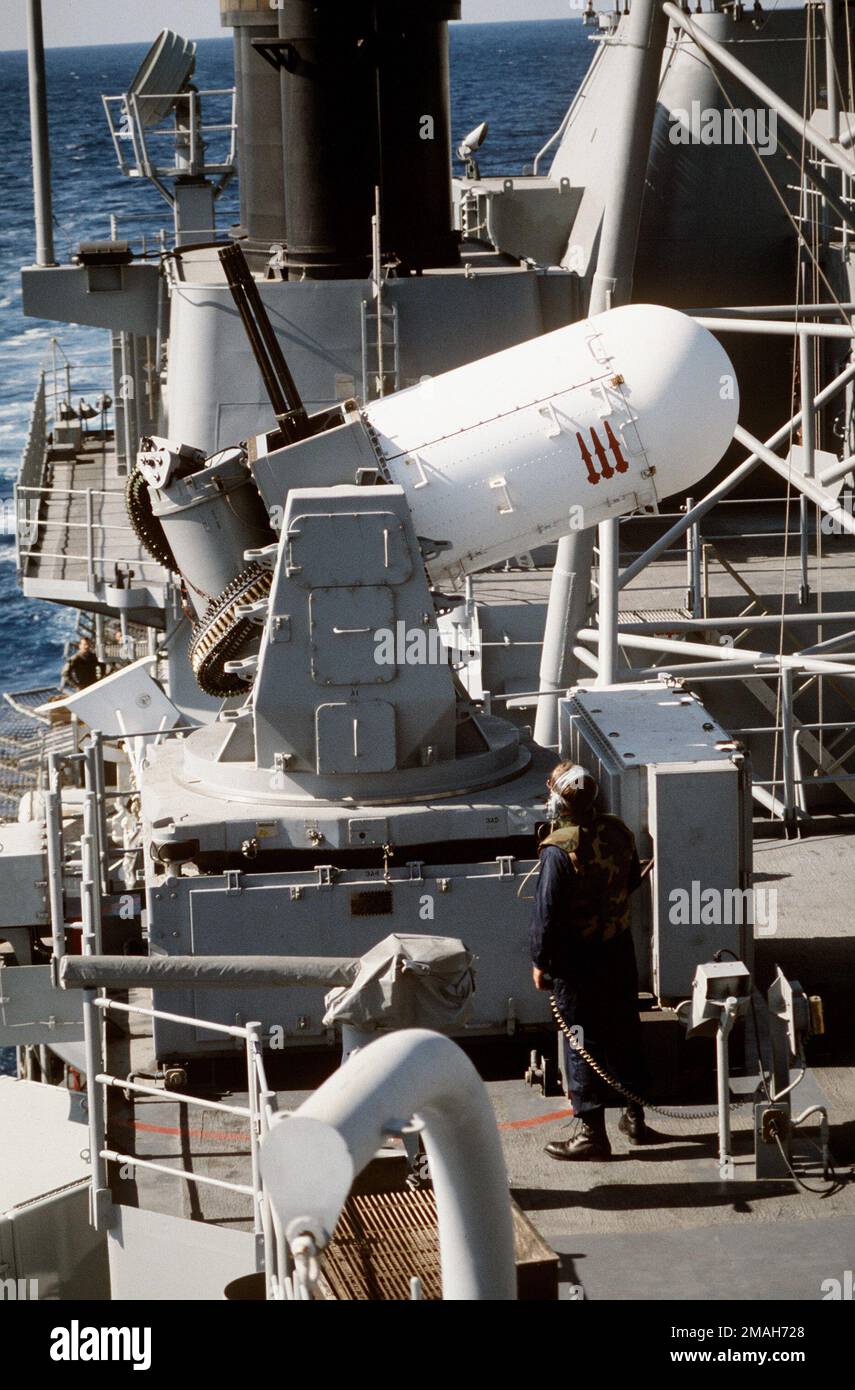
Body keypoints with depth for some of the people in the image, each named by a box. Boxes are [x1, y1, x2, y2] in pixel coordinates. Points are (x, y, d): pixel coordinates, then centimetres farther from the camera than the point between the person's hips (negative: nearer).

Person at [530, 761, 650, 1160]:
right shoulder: (618, 832, -3)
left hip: (577, 957, -6)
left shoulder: (559, 850, -24)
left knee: (583, 1040, 1)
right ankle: (635, 1116, 29)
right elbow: (633, 880, 14)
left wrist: (540, 962, -9)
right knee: (625, 1030, 18)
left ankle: (591, 1131, 4)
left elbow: (546, 912, -20)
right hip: (619, 947, 7)